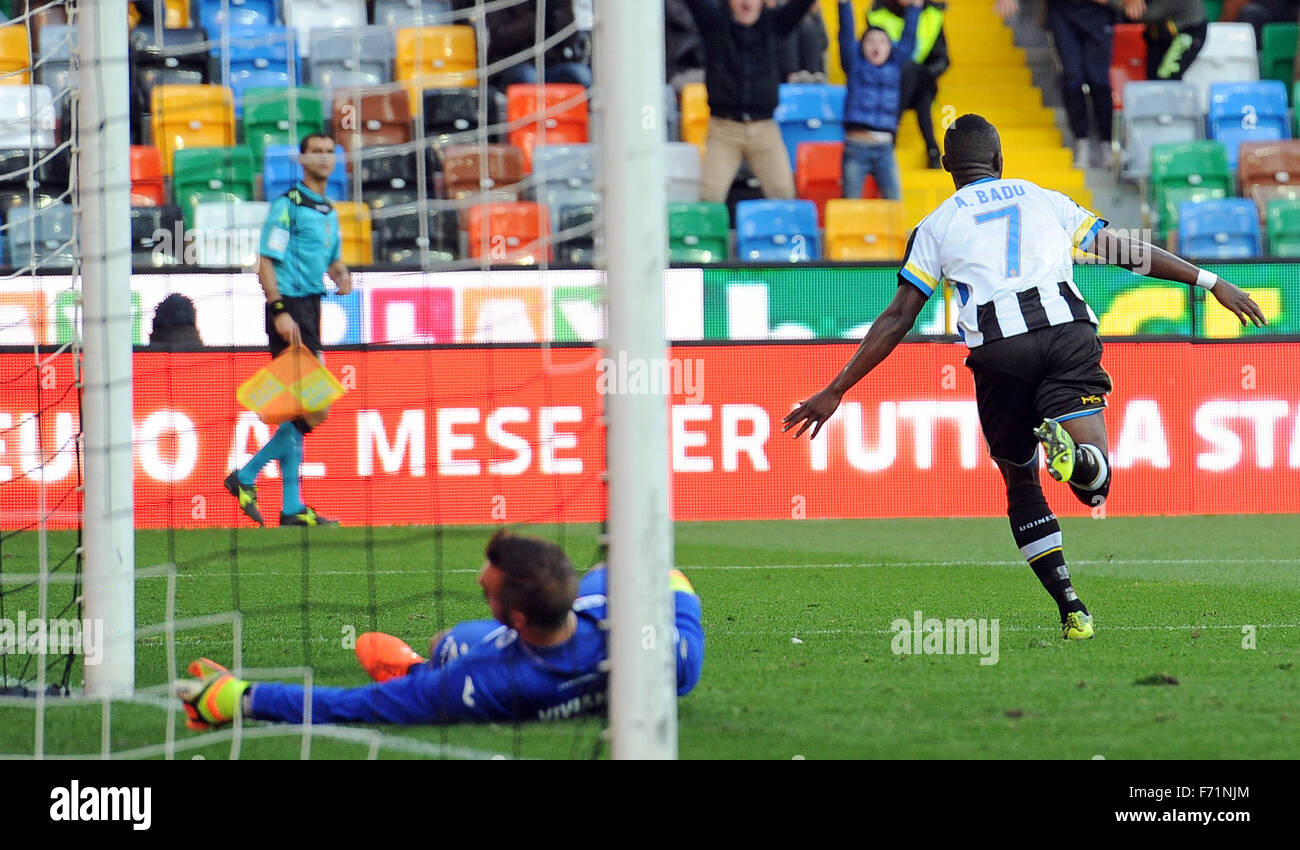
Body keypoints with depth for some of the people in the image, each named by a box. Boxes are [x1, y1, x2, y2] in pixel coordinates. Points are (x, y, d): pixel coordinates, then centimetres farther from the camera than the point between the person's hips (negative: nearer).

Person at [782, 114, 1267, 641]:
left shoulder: (936, 225, 19)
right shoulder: (1046, 201, 24)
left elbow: (899, 318, 14)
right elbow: (1128, 252, 23)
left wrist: (835, 393, 18)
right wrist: (1210, 282, 30)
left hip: (998, 350, 0)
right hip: (1068, 331, 0)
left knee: (1021, 485, 18)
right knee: (1094, 484, -6)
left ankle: (1071, 611, 5)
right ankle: (1069, 448, -42)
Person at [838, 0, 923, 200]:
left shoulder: (895, 66, 12)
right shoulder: (855, 65, 6)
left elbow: (908, 36, 12)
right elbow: (846, 34, -1)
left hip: (884, 148, 2)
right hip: (856, 147, -2)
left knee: (894, 202, 0)